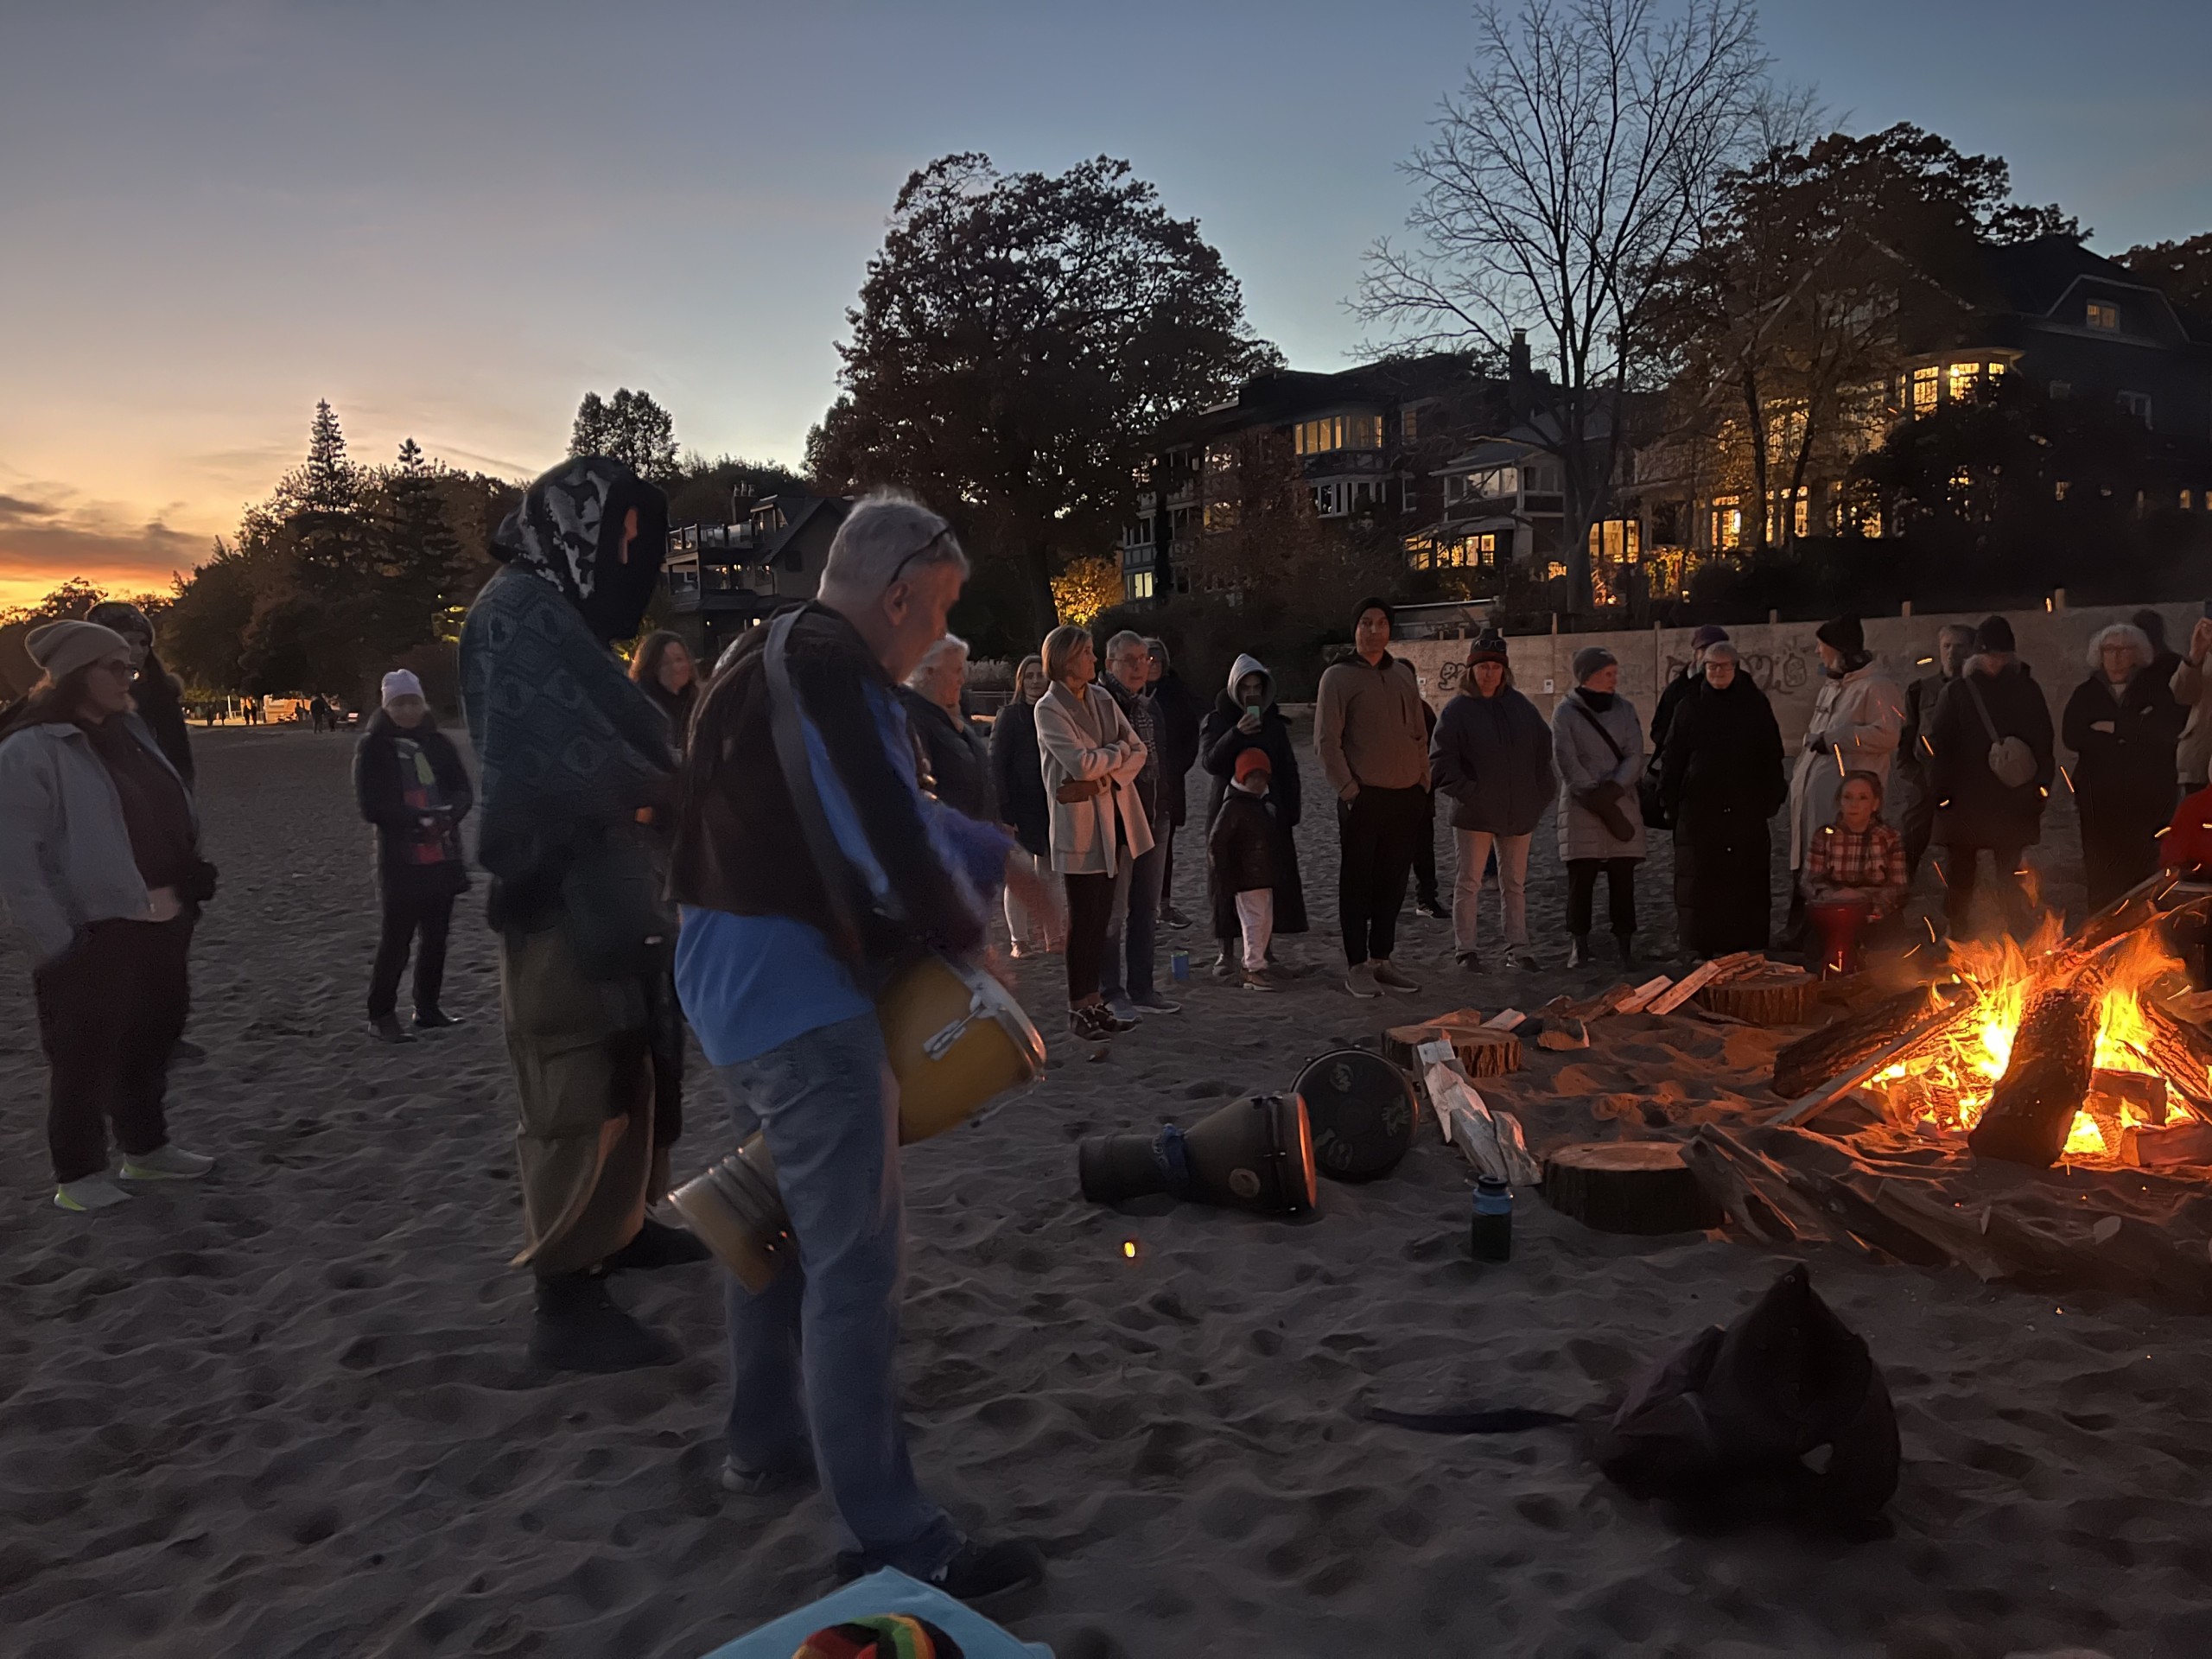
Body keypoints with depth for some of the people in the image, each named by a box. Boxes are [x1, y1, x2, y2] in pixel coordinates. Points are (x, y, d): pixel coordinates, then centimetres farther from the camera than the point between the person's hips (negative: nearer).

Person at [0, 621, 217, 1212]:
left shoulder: (130, 733, 10)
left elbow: (176, 817, 17)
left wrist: (190, 886, 11)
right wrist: (57, 942, -19)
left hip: (162, 924, 8)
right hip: (95, 934, -8)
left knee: (151, 1043, 19)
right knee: (86, 1057, 4)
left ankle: (146, 1147, 35)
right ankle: (79, 1174, 18)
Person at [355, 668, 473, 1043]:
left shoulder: (438, 743, 9)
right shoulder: (373, 747, -2)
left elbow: (464, 791, 4)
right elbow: (370, 805, -8)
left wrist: (449, 813, -17)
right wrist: (414, 819, -20)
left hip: (444, 855, 5)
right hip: (401, 860, -4)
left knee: (436, 936, 10)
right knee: (396, 939, -5)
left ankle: (427, 1008, 23)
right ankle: (381, 1016, 4)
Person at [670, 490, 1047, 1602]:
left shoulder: (768, 660, 15)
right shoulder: (836, 677, -19)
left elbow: (889, 801, 21)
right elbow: (892, 843, -21)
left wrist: (998, 857, 17)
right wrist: (968, 937, -4)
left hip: (737, 980, 11)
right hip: (803, 992, -11)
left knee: (780, 1213, 23)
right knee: (856, 1260, -8)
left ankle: (767, 1442, 38)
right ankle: (892, 1539, -1)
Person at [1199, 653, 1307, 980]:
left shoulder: (1274, 723, 11)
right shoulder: (1217, 720, 2)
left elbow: (1288, 768, 12)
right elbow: (1209, 761, -11)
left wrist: (1291, 811, 4)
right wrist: (1236, 733, -23)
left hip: (1268, 811, 3)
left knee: (1270, 881, -3)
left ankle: (1266, 953, 6)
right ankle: (1228, 955, 8)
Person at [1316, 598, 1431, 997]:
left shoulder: (1403, 674, 13)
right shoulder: (1339, 676, -4)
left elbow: (1419, 734, 17)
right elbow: (1326, 742, -8)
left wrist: (1423, 782, 9)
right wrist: (1349, 790, -13)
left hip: (1406, 796, 5)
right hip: (1363, 796, -5)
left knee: (1393, 883, 10)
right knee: (1357, 884, 1)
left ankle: (1381, 960, 20)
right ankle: (1356, 967, 8)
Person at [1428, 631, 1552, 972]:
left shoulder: (1520, 706, 7)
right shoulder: (1457, 710, -6)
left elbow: (1545, 749, 13)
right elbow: (1440, 762, -8)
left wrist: (1543, 792, 7)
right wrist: (1465, 791, -15)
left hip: (1518, 812, 4)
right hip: (1474, 813, -4)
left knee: (1515, 883, 12)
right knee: (1469, 882, 2)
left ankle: (1518, 948, 21)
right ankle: (1467, 949, 10)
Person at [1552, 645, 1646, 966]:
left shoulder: (1625, 709, 8)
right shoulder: (1566, 713, -1)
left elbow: (1635, 756, 0)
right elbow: (1567, 763, -9)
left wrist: (1612, 790, -16)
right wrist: (1598, 801, -15)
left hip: (1622, 804, 3)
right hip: (1581, 807, -3)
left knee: (1623, 878, 1)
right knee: (1581, 878, -3)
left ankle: (1625, 945, 5)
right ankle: (1580, 946, 3)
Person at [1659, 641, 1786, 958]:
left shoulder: (1756, 705, 7)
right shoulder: (1689, 707, 8)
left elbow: (1772, 755, 8)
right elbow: (1673, 757, 9)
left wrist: (1772, 797, 2)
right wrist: (1670, 801, 3)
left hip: (1745, 809, 0)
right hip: (1699, 809, 0)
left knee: (1745, 878, -1)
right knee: (1700, 880, -1)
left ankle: (1742, 945, 4)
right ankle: (1702, 947, 5)